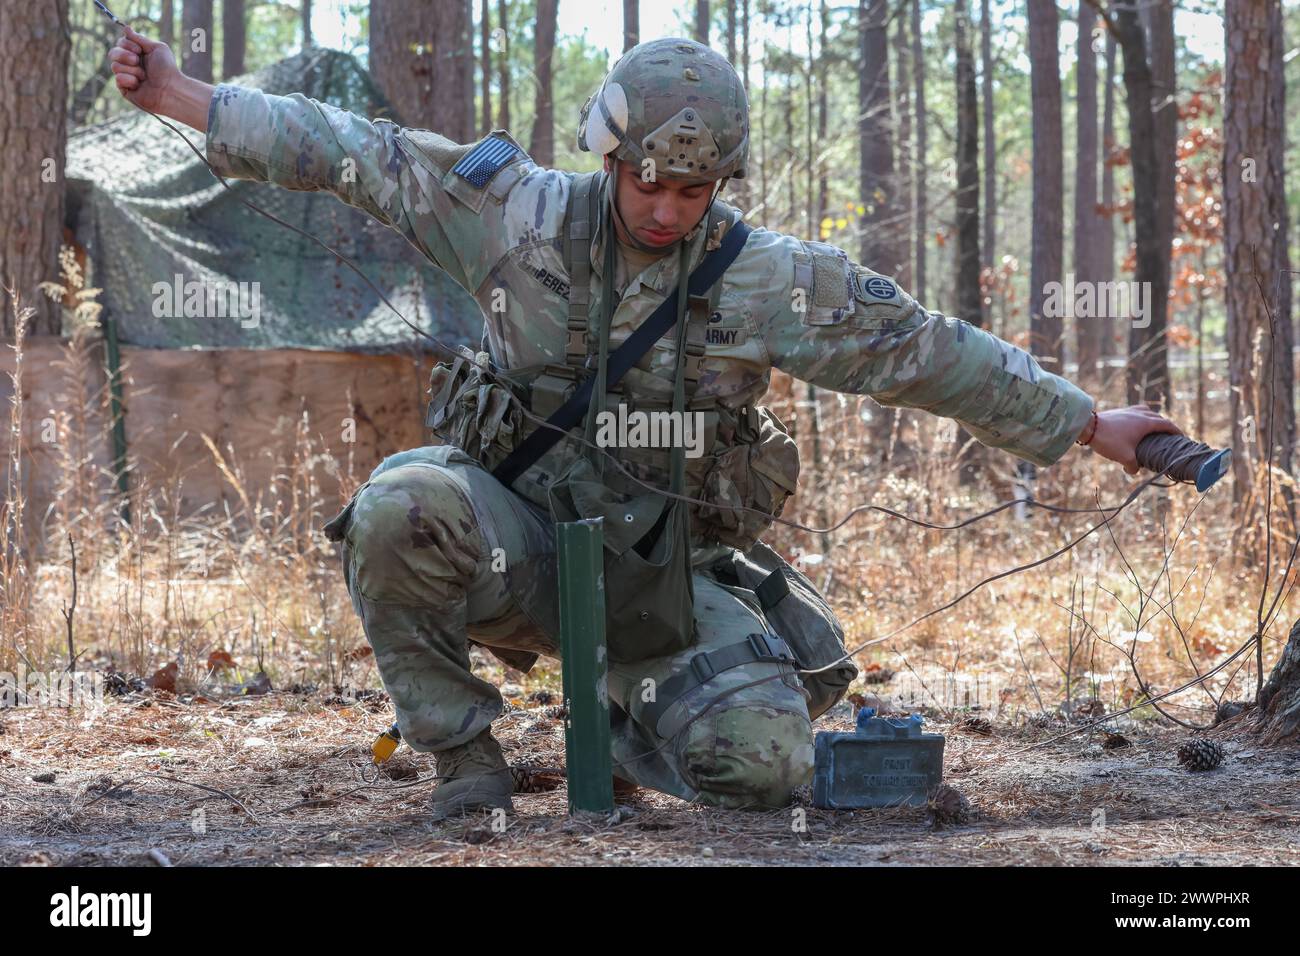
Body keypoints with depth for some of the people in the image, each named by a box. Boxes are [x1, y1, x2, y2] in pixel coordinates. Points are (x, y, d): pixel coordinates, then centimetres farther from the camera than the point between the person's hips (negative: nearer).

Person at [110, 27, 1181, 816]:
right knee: (404, 506, -34)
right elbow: (353, 152, -2)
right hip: (519, 544, 0)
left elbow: (940, 355, -1)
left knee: (764, 764, -22)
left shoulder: (772, 282, -6)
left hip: (670, 575, 1)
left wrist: (1092, 427, 1)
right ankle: (462, 750, -12)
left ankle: (628, 720, 16)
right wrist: (180, 97, -5)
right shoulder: (519, 215, -6)